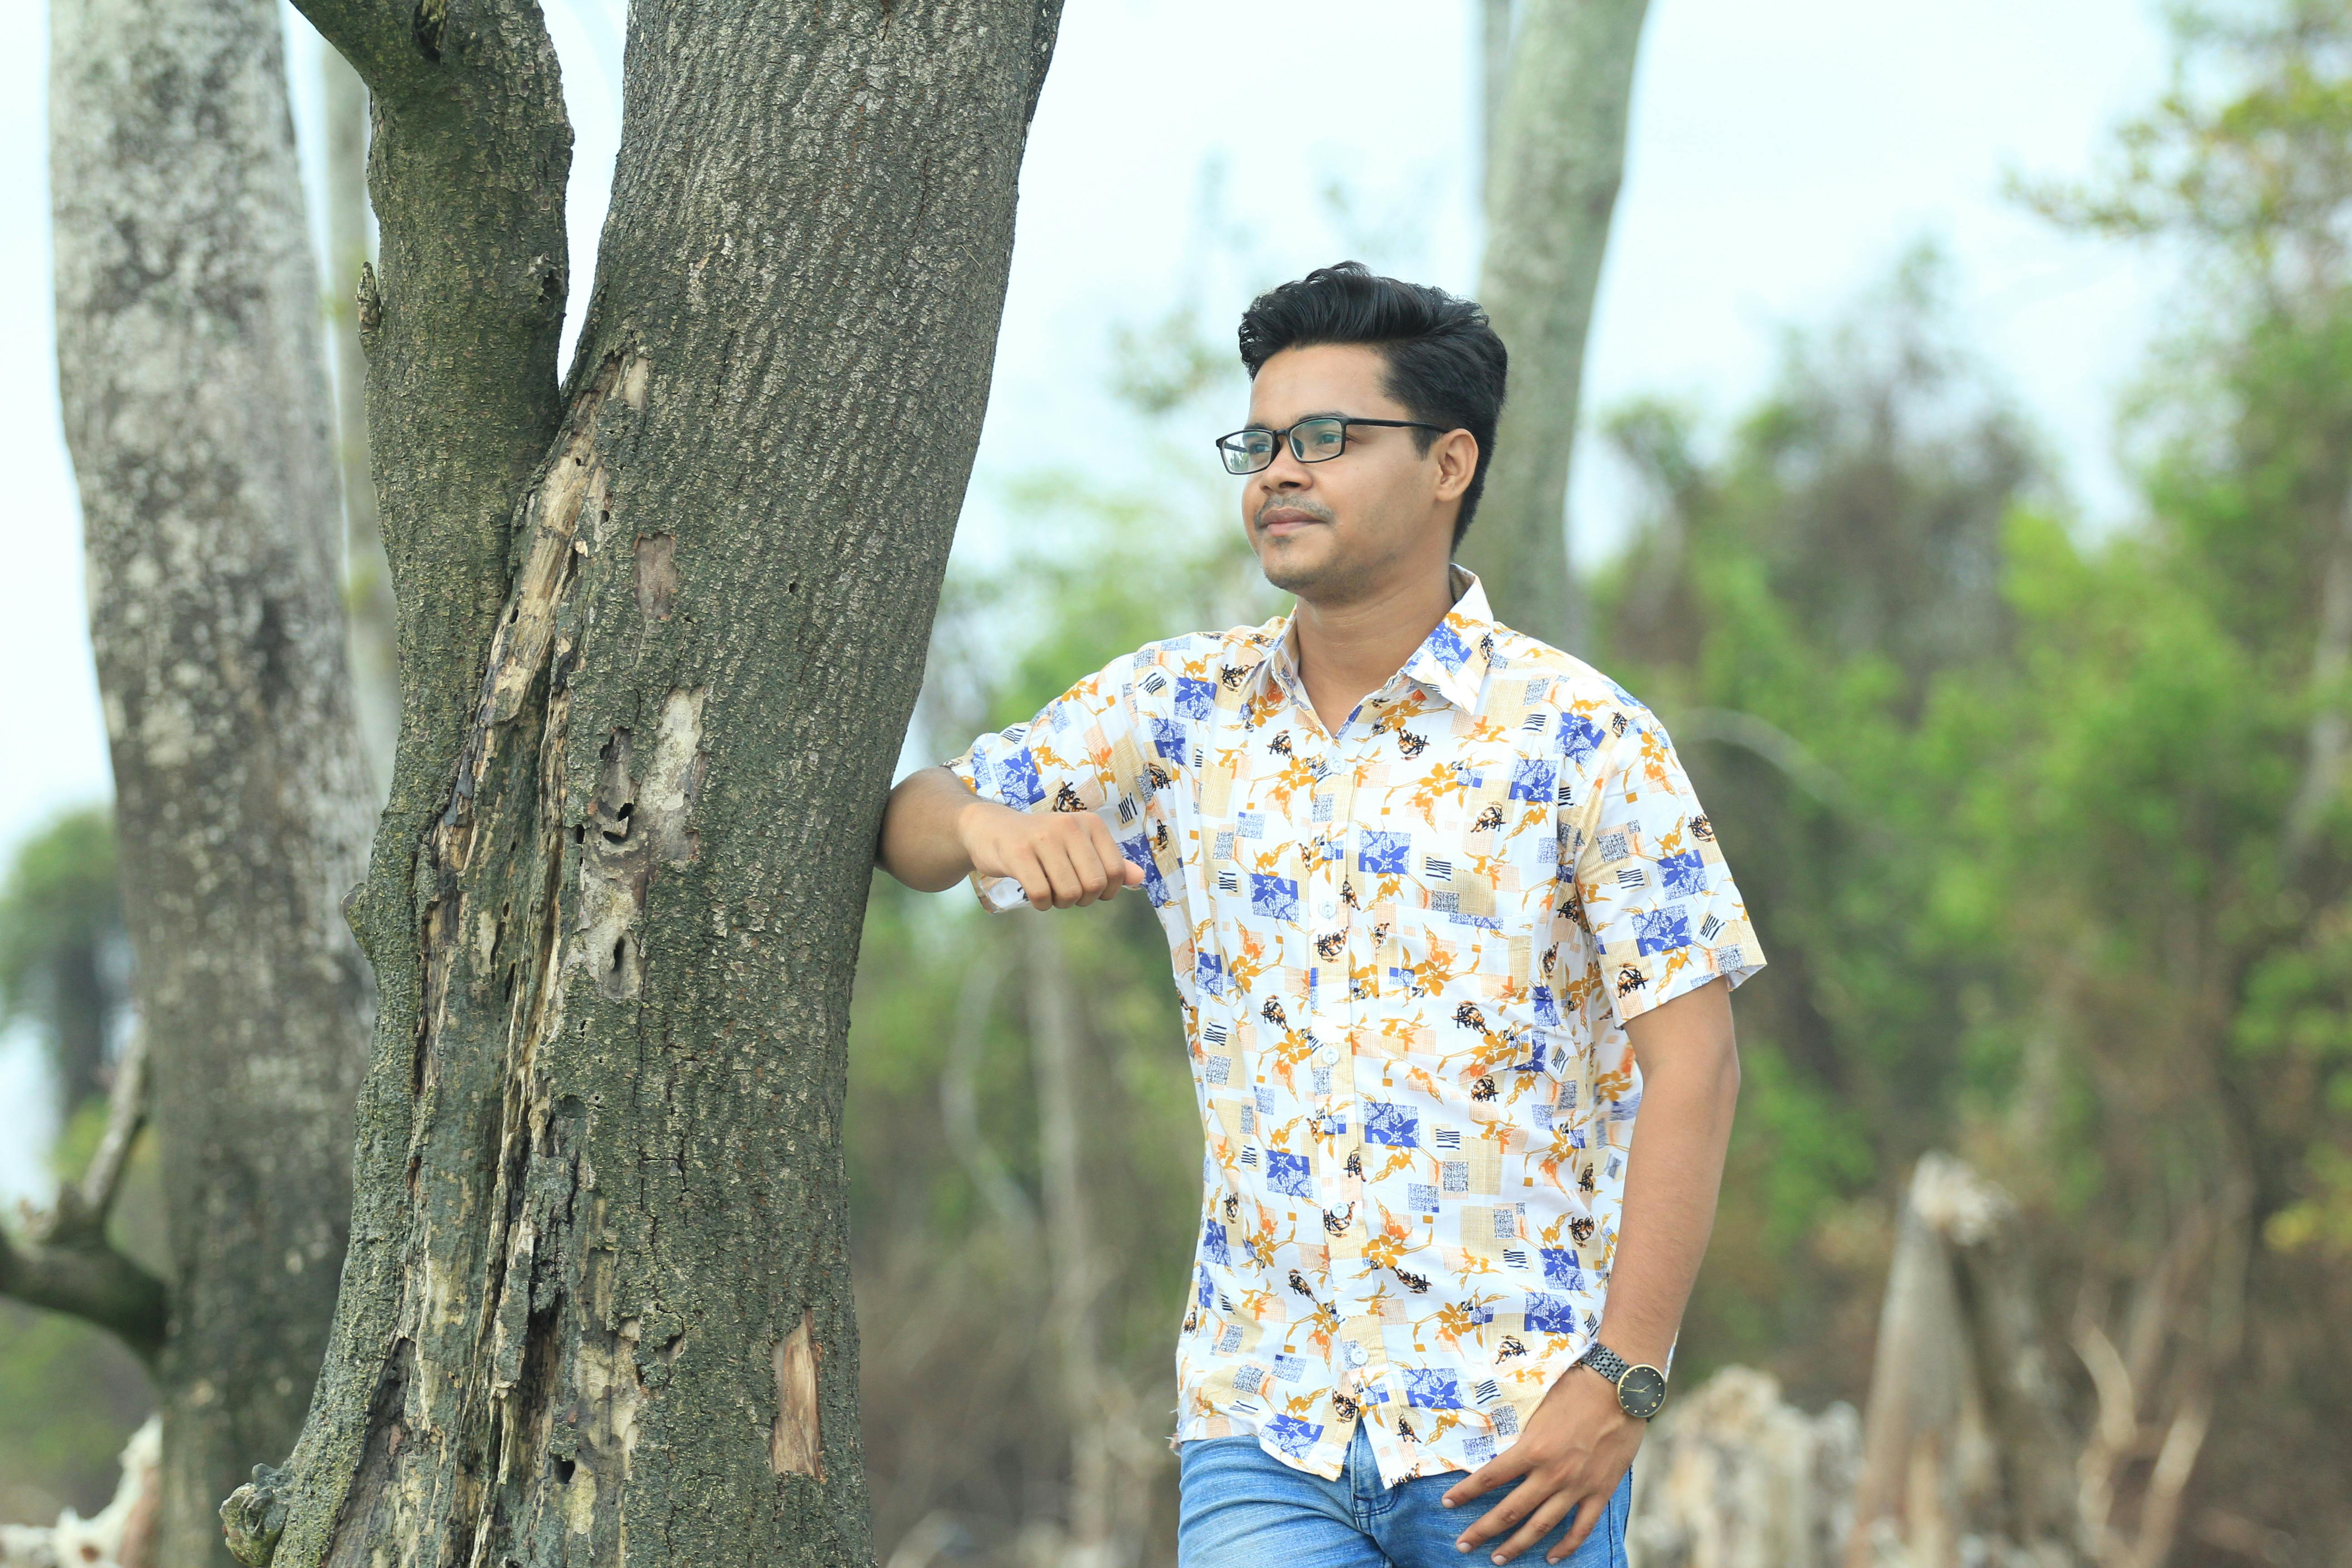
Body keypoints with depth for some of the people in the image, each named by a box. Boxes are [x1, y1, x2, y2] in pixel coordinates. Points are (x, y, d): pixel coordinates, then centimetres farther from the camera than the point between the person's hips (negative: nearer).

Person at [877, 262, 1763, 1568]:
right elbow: (911, 825, 11)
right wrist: (985, 826, -14)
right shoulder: (1180, 709, 8)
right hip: (1258, 1424, 3)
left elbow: (1690, 1054, -7)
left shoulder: (1580, 738, -5)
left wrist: (1623, 1381, -14)